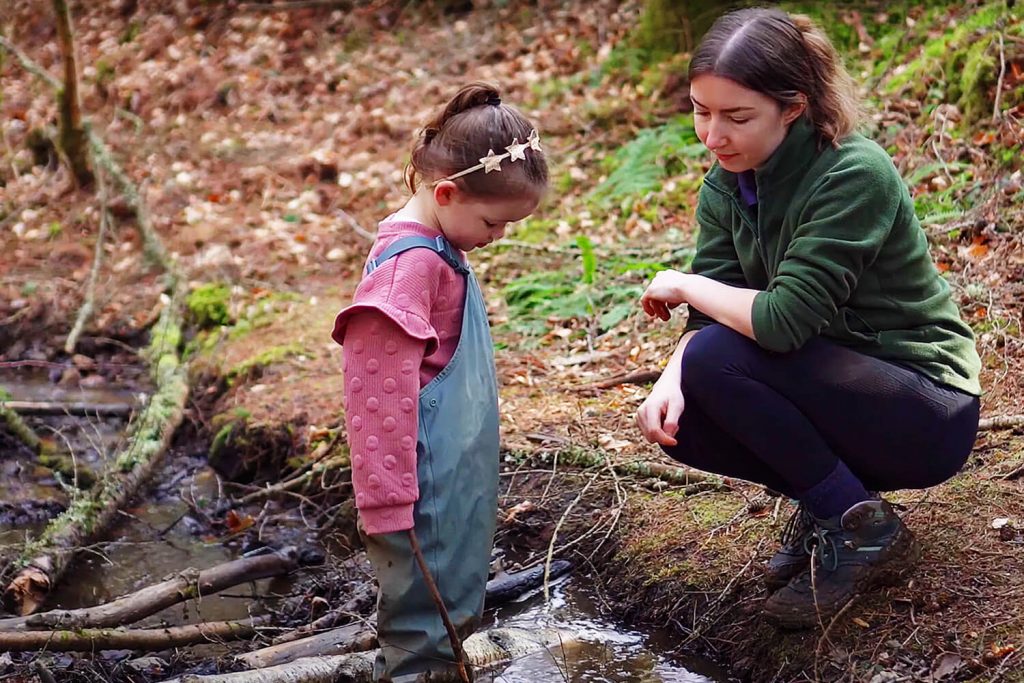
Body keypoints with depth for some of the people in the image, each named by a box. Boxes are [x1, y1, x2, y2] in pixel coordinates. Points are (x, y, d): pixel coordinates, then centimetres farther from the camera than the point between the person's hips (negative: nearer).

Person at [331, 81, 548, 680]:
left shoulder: (439, 248, 8)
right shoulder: (410, 263, -22)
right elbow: (382, 388, -24)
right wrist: (390, 497, -22)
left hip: (461, 464, 10)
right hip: (431, 469, -10)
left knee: (457, 572, 21)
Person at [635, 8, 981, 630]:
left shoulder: (854, 175, -25)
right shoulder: (726, 186, -1)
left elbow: (784, 320, -33)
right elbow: (713, 315, -4)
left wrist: (682, 285, -17)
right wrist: (672, 379, -24)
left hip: (928, 413, -7)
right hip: (835, 391, 8)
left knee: (716, 361, -25)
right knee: (677, 419, -12)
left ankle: (866, 531, -10)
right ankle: (828, 503, 8)